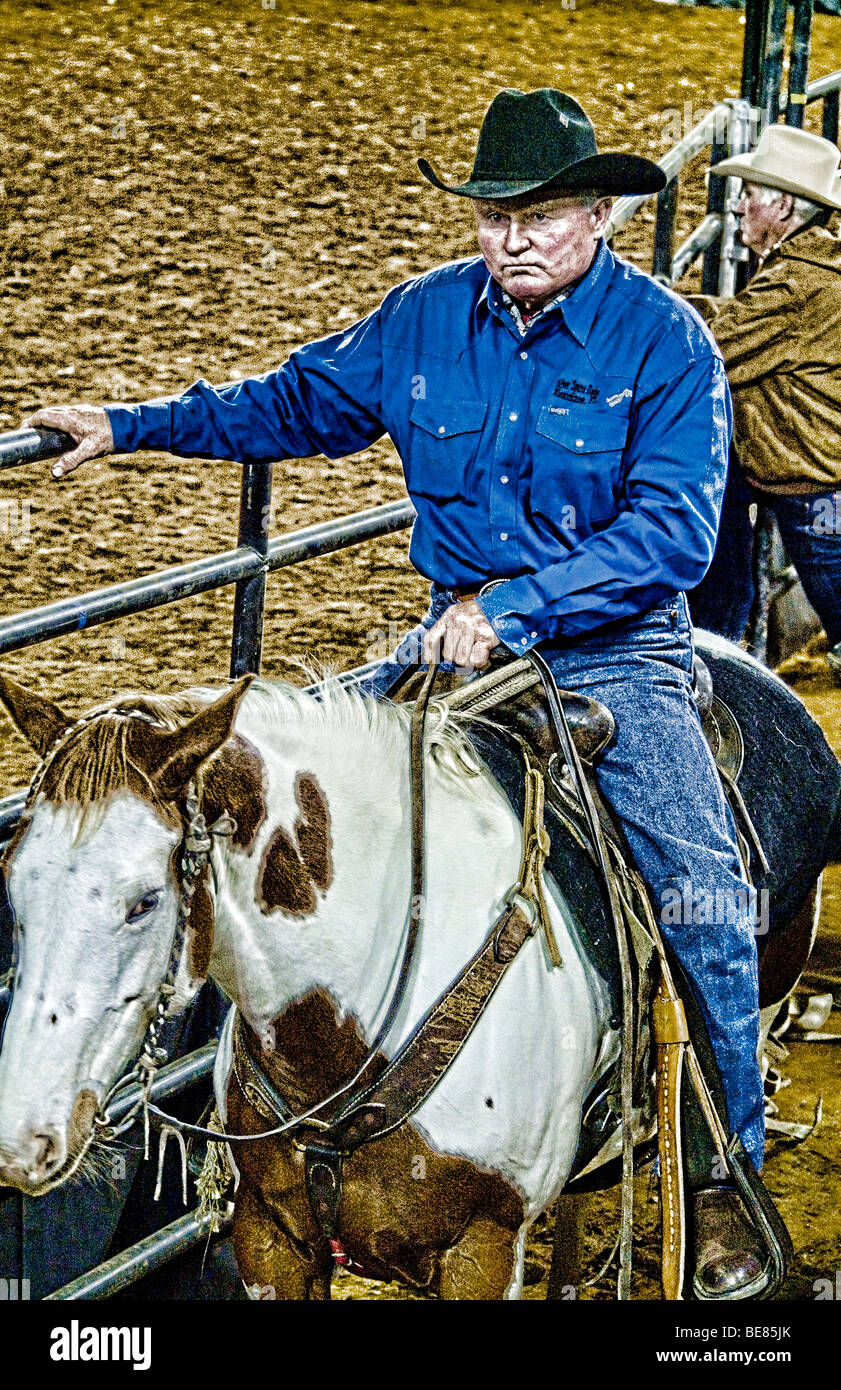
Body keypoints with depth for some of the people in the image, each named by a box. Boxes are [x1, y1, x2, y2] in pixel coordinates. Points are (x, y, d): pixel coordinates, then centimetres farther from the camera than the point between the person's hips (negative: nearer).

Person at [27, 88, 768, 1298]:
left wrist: (515, 605, -26)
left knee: (703, 892, -18)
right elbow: (301, 404, 16)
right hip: (462, 631, 4)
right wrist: (133, 426, 13)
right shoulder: (427, 318, 2)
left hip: (616, 649, -4)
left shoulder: (664, 340, -12)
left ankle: (723, 1176, 1)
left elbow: (673, 531, -19)